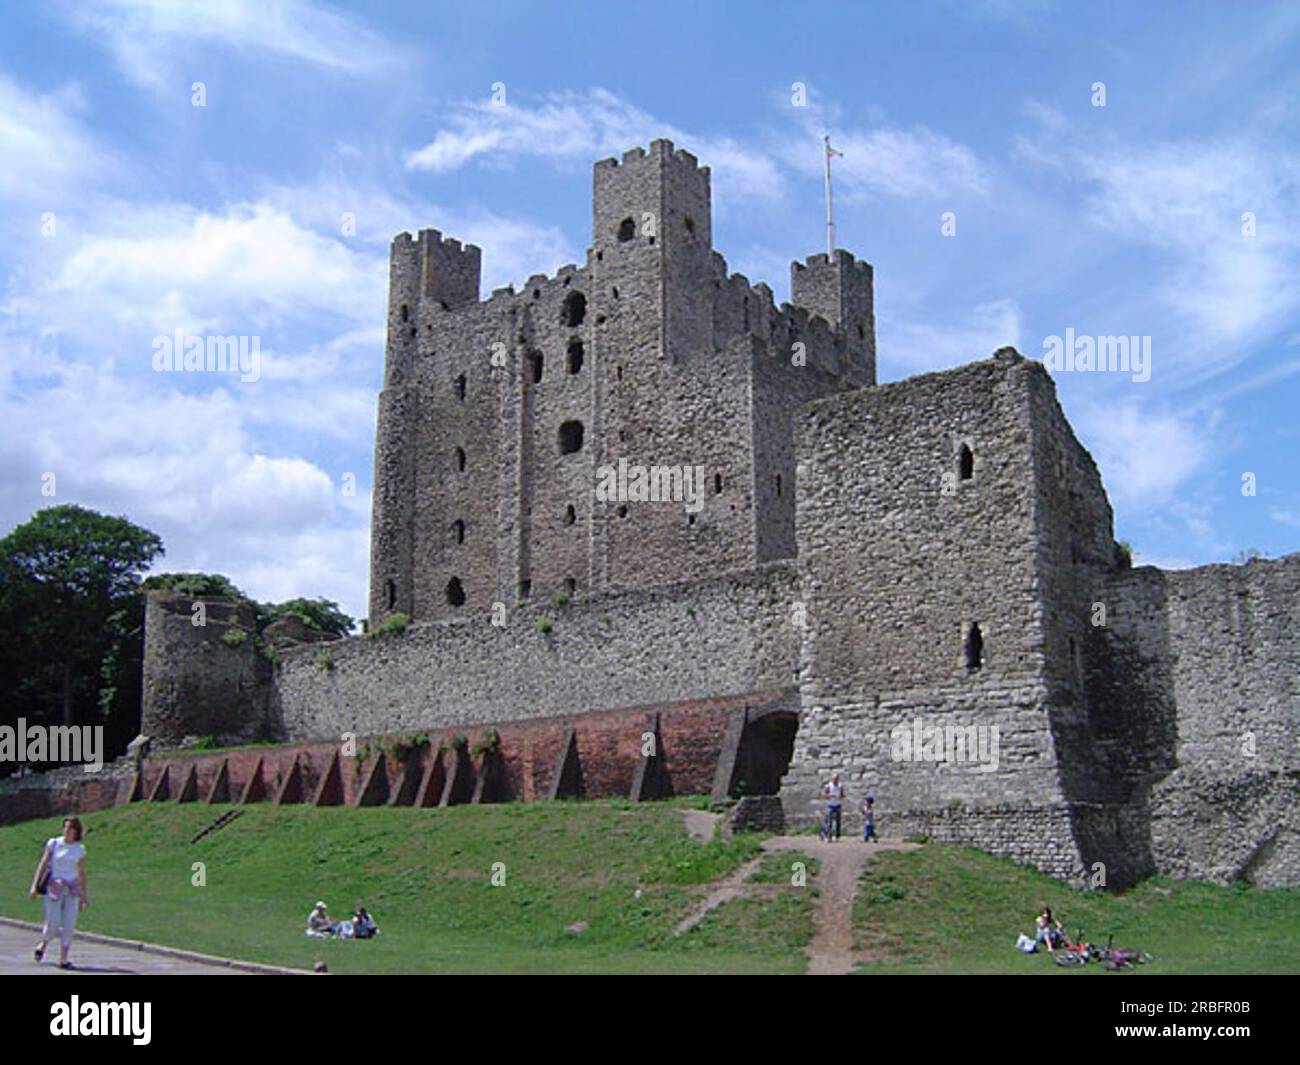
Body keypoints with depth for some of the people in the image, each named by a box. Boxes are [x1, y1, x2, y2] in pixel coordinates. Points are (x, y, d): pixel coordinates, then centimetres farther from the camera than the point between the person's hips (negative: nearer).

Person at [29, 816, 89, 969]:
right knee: (52, 923, -1)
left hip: (72, 889, 2)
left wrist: (84, 895, 13)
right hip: (54, 886, -2)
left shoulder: (80, 850, 7)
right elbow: (43, 864, 2)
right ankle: (43, 943, 32)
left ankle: (63, 959, 1)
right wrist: (35, 885, -5)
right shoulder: (53, 843, 2)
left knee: (69, 924, -5)